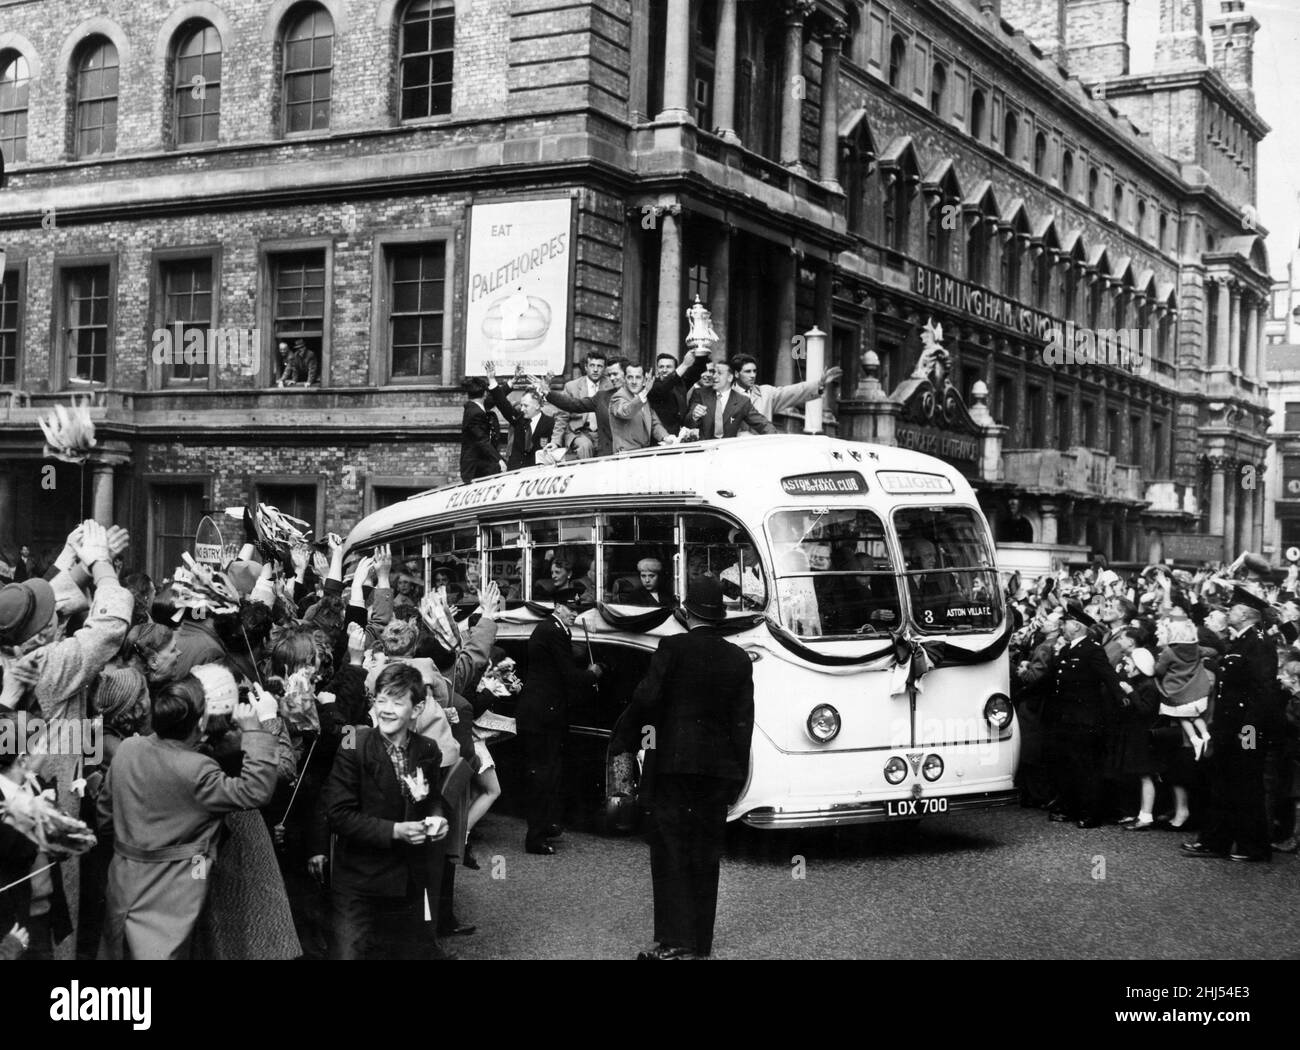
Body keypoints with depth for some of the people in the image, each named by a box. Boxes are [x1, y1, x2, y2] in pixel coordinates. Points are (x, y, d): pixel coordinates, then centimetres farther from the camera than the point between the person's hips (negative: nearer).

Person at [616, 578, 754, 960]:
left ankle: (674, 942, -5)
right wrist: (737, 773, 12)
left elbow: (647, 699, -11)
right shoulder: (739, 659, 6)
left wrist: (625, 740, 3)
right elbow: (743, 721, 6)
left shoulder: (673, 648, -6)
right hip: (720, 767, 4)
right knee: (706, 855, 11)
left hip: (675, 763, -4)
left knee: (670, 853, 1)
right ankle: (701, 945, 15)